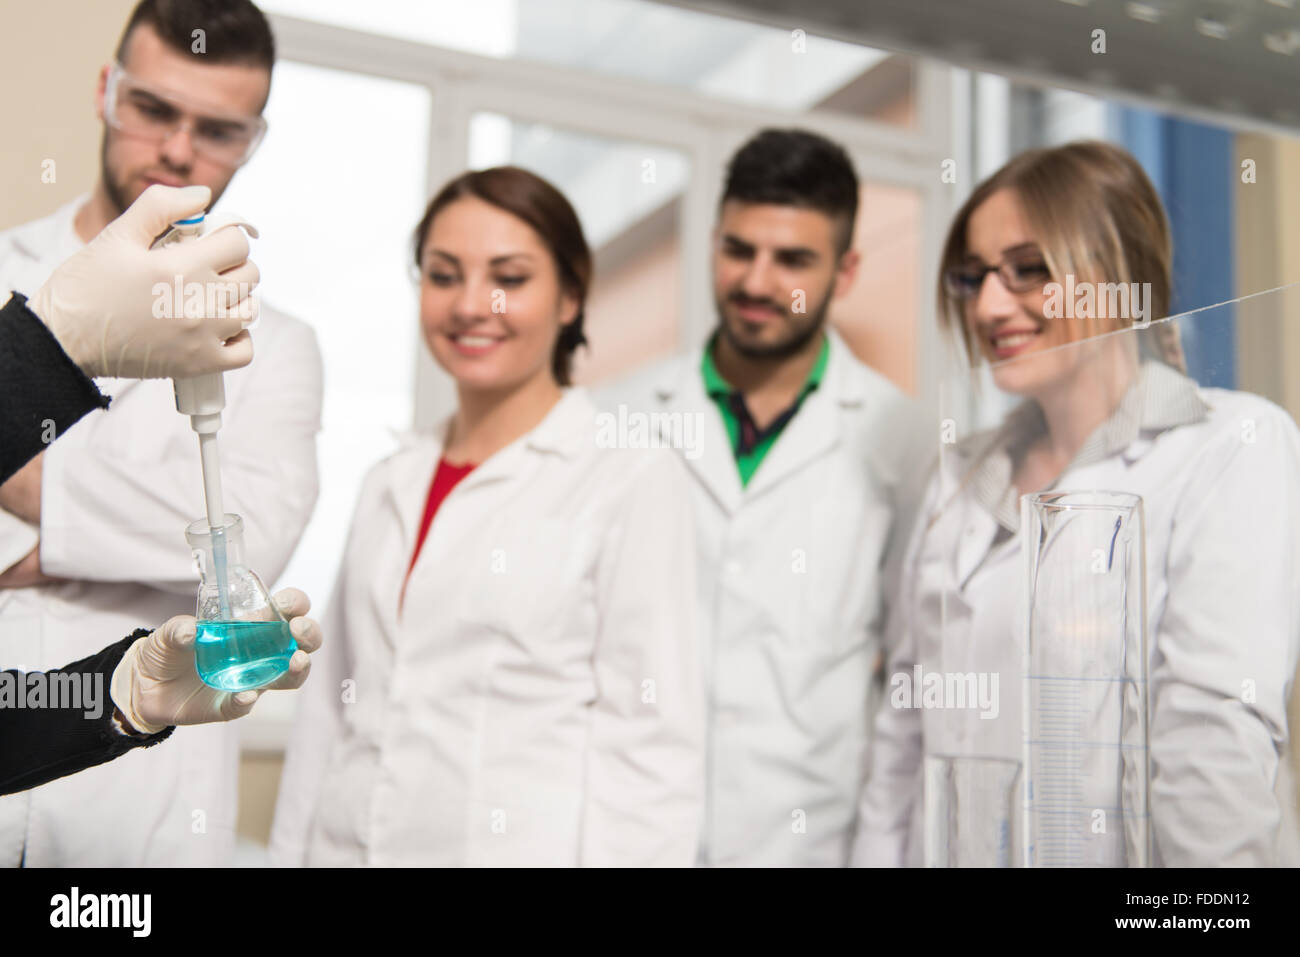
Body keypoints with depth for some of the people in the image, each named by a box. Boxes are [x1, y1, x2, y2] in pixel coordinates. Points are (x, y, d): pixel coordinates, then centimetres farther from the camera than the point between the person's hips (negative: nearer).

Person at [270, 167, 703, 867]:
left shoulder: (633, 477, -7)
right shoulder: (388, 486, 11)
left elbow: (655, 744, -11)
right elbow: (329, 710, 11)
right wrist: (290, 851, 6)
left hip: (526, 847, -5)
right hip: (346, 845, 5)